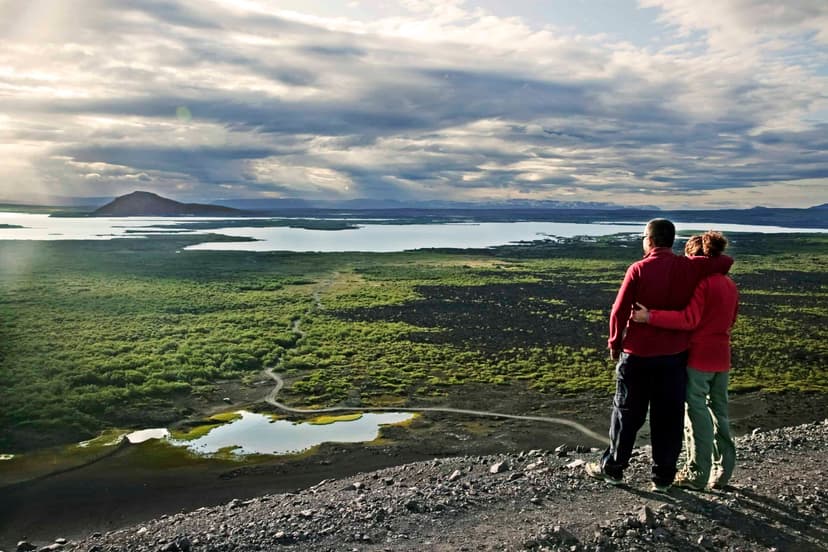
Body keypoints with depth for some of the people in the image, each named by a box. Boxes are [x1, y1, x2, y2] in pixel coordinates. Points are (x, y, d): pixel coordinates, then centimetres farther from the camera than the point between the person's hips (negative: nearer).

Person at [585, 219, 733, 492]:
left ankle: (613, 468, 22)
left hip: (638, 354, -2)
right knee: (669, 416, 11)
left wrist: (615, 343, 3)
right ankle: (663, 476, 19)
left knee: (627, 413, 10)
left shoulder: (638, 270, -12)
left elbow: (619, 311, -11)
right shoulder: (689, 267, -4)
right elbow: (726, 261, 6)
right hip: (675, 355, 3)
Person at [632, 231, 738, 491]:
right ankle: (723, 472, 24)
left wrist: (650, 317, -31)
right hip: (722, 358, 8)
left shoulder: (701, 282, -15)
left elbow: (689, 319, -27)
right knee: (719, 413, 16)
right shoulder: (730, 285, 9)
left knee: (697, 414, 2)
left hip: (698, 359, -8)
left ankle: (697, 474, 11)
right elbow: (730, 321, 18)